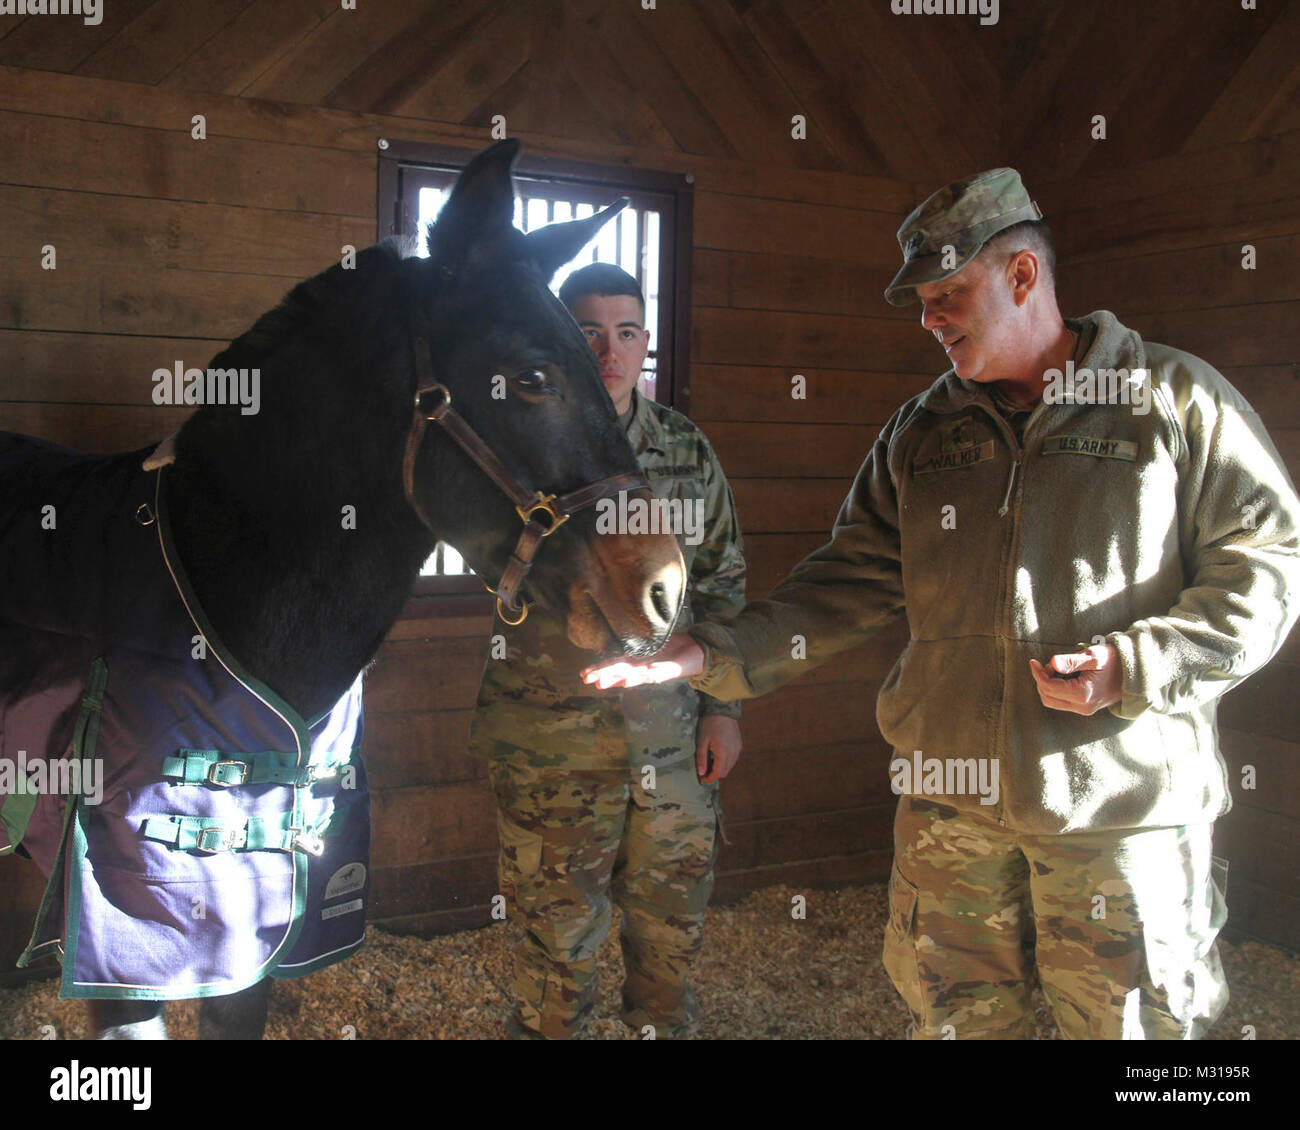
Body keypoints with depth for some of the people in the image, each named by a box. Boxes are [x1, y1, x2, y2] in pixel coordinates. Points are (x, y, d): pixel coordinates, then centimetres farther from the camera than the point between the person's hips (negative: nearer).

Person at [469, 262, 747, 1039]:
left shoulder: (689, 450, 5)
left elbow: (723, 585, 9)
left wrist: (723, 706, 5)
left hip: (674, 736, 3)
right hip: (553, 738, -3)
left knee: (673, 925, 16)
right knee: (561, 933, 9)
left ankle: (666, 1027, 39)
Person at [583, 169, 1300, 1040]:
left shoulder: (1176, 399, -2)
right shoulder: (920, 432, 10)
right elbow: (850, 586, 7)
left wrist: (1135, 665, -17)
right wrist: (714, 655, -5)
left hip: (1124, 804, -3)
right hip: (950, 798, 4)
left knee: (1131, 1018, 10)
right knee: (954, 1015, 16)